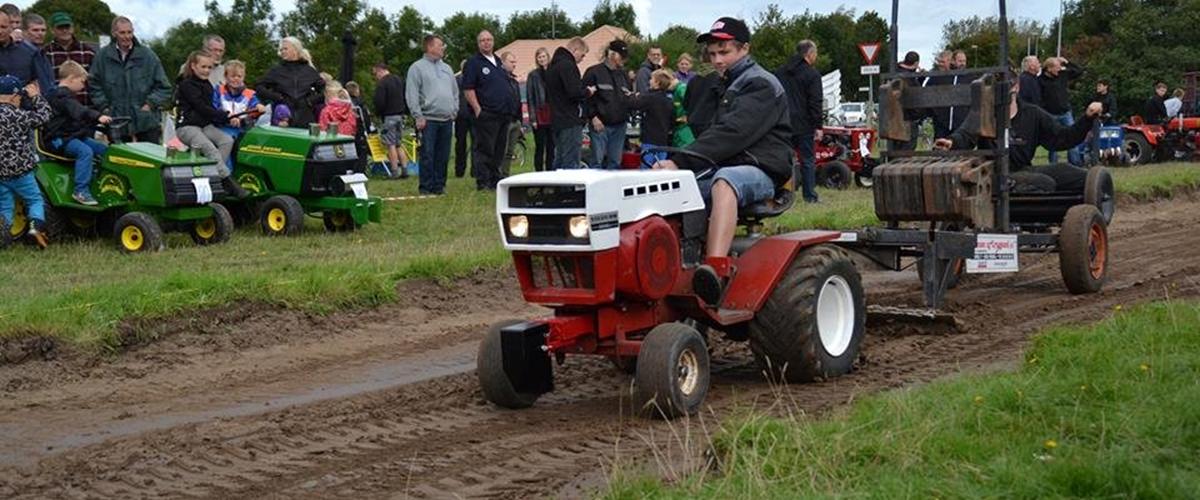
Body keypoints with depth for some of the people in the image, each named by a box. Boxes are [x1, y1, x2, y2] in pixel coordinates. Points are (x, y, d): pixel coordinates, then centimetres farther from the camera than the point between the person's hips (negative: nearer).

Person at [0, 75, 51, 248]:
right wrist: (36, 97, 5)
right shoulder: (15, 115, -14)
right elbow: (42, 117, -5)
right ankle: (36, 225, -13)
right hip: (19, 169, -5)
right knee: (35, 200, 11)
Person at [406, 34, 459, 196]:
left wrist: (454, 111, 11)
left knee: (443, 156, 6)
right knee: (428, 155, -7)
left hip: (447, 120, 6)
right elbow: (412, 95, -6)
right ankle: (426, 187, -3)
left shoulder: (446, 68, 19)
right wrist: (418, 116, -12)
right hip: (428, 120, -6)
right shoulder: (417, 67, 0)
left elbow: (455, 92, 23)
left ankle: (439, 185, 13)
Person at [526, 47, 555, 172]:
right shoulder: (533, 75, 1)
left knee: (551, 148, 6)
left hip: (553, 116, 3)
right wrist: (533, 118, -10)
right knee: (540, 148, 0)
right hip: (540, 117, -3)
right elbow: (530, 98, -2)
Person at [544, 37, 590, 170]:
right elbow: (574, 92, -24)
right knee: (571, 163, -8)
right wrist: (588, 92, -4)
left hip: (557, 120, 10)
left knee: (559, 161, 15)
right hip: (570, 121, -10)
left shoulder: (553, 65, 18)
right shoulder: (567, 65, -14)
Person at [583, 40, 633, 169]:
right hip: (600, 125, -6)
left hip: (619, 126, 6)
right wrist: (593, 117, -15)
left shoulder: (622, 74, 18)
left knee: (615, 162, 7)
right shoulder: (594, 72, -3)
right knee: (598, 161, -7)